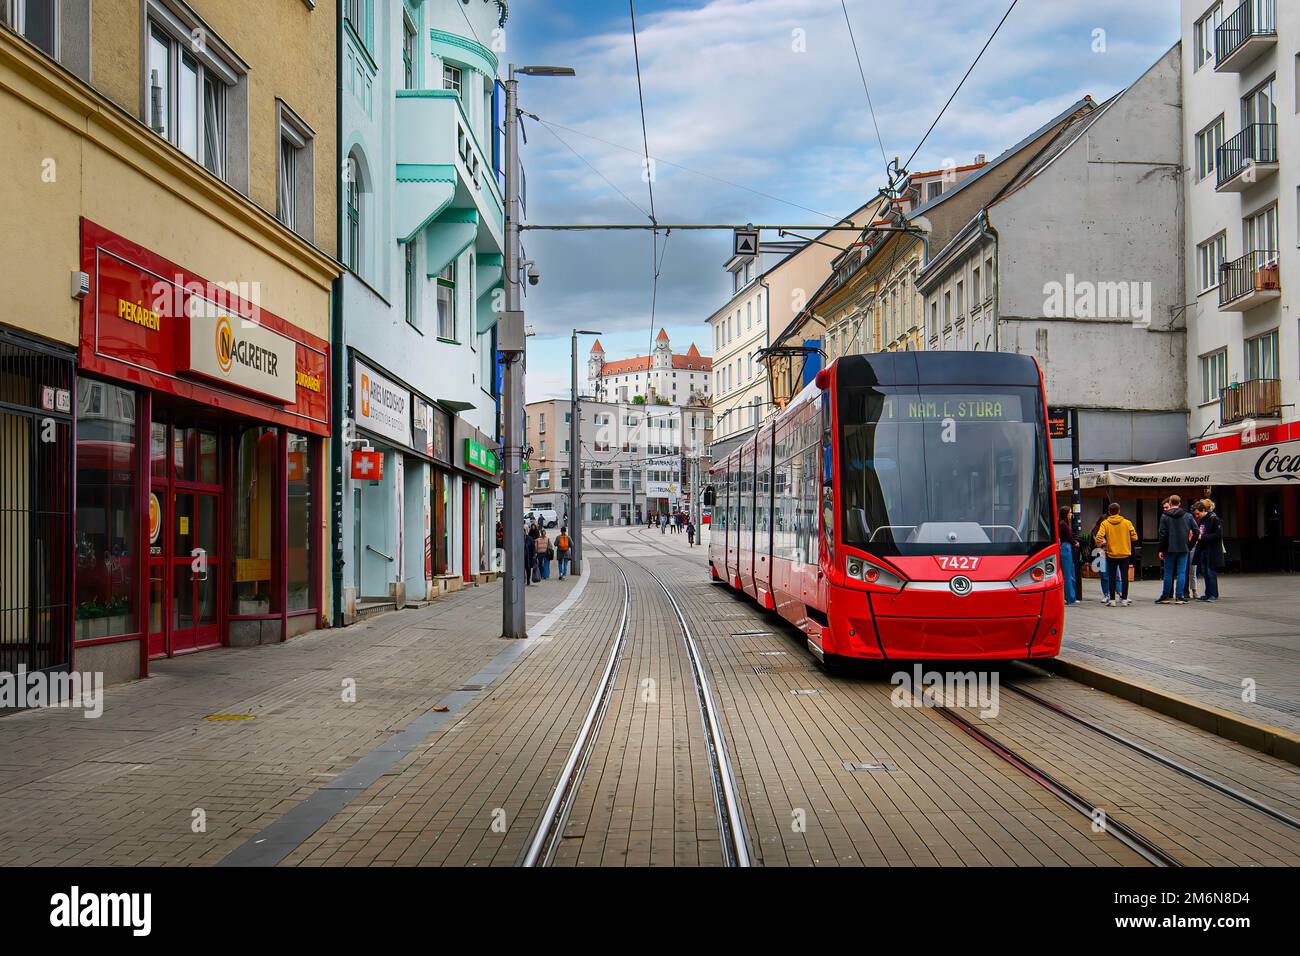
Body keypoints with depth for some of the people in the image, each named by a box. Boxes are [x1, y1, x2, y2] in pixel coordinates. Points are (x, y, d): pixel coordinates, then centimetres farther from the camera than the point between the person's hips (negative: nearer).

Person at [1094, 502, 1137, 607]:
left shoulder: (1105, 523, -7)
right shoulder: (1127, 522, -3)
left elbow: (1099, 537, -16)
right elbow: (1134, 537, -3)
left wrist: (1100, 545, 4)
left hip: (1111, 554, -1)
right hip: (1125, 554, 1)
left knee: (1112, 577, 6)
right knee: (1124, 577, 8)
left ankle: (1112, 600, 5)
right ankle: (1124, 599, 8)